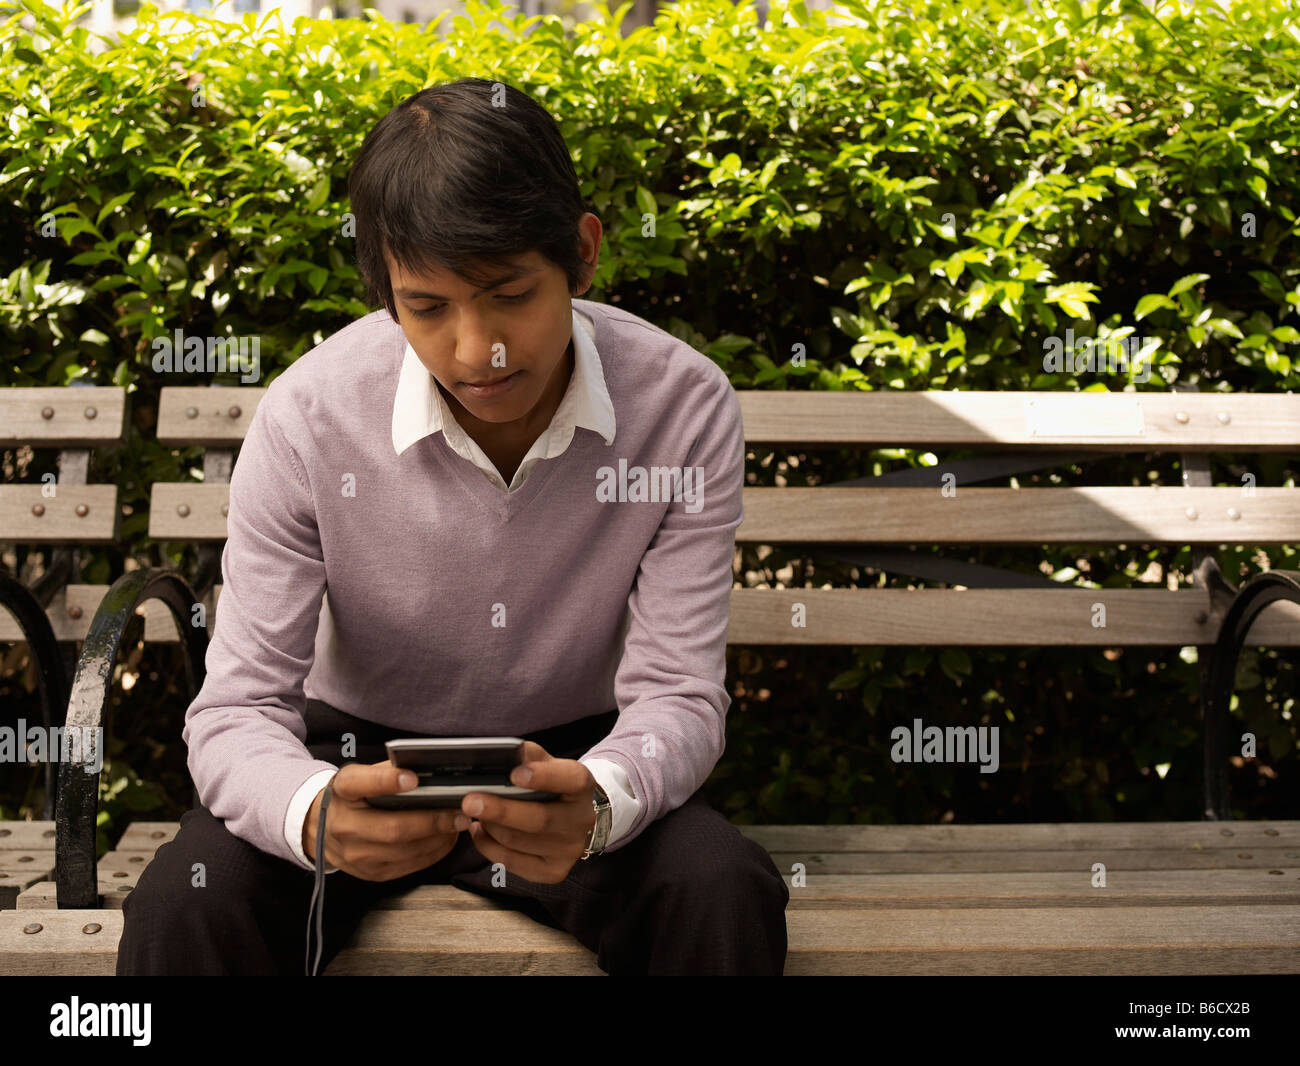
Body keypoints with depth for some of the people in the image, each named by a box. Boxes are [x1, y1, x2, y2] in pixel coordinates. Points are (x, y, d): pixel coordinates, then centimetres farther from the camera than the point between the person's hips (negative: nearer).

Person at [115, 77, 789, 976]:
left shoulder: (686, 408, -19)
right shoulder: (306, 420, -20)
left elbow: (677, 696, -17)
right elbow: (238, 707, -19)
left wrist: (600, 803, -42)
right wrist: (313, 813, -43)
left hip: (568, 761, 1)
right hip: (361, 757, 0)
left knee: (729, 895, -27)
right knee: (184, 907, -29)